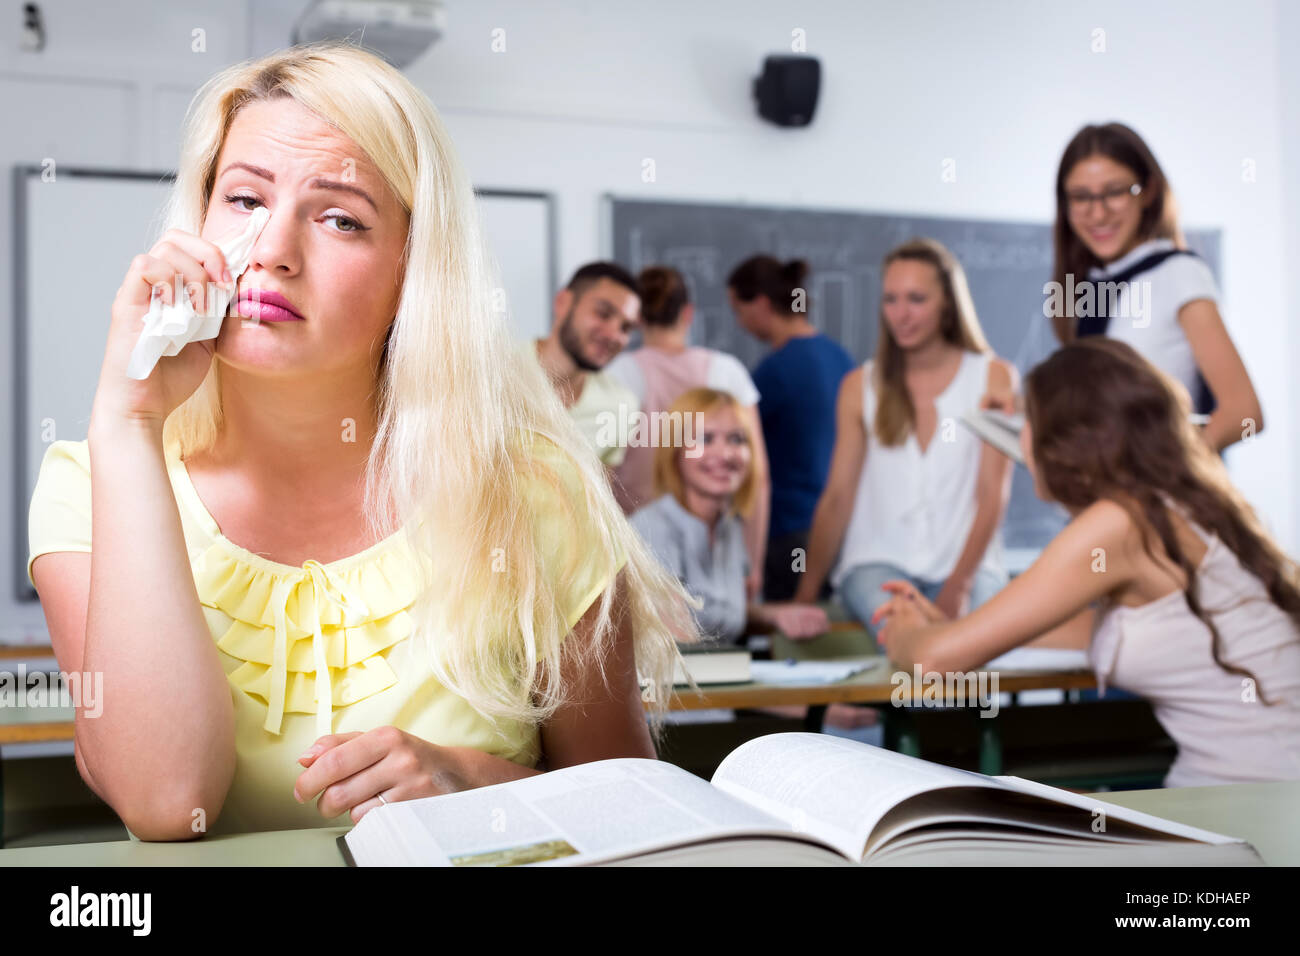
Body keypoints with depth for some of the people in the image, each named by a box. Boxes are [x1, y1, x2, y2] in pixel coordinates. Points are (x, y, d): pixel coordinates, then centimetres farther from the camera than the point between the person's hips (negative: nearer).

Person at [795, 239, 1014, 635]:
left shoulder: (993, 377, 3)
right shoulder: (860, 386, 9)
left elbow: (992, 496, -3)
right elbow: (837, 497, 6)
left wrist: (958, 587, -15)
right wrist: (807, 591, -4)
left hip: (967, 564, 0)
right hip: (877, 561, 1)